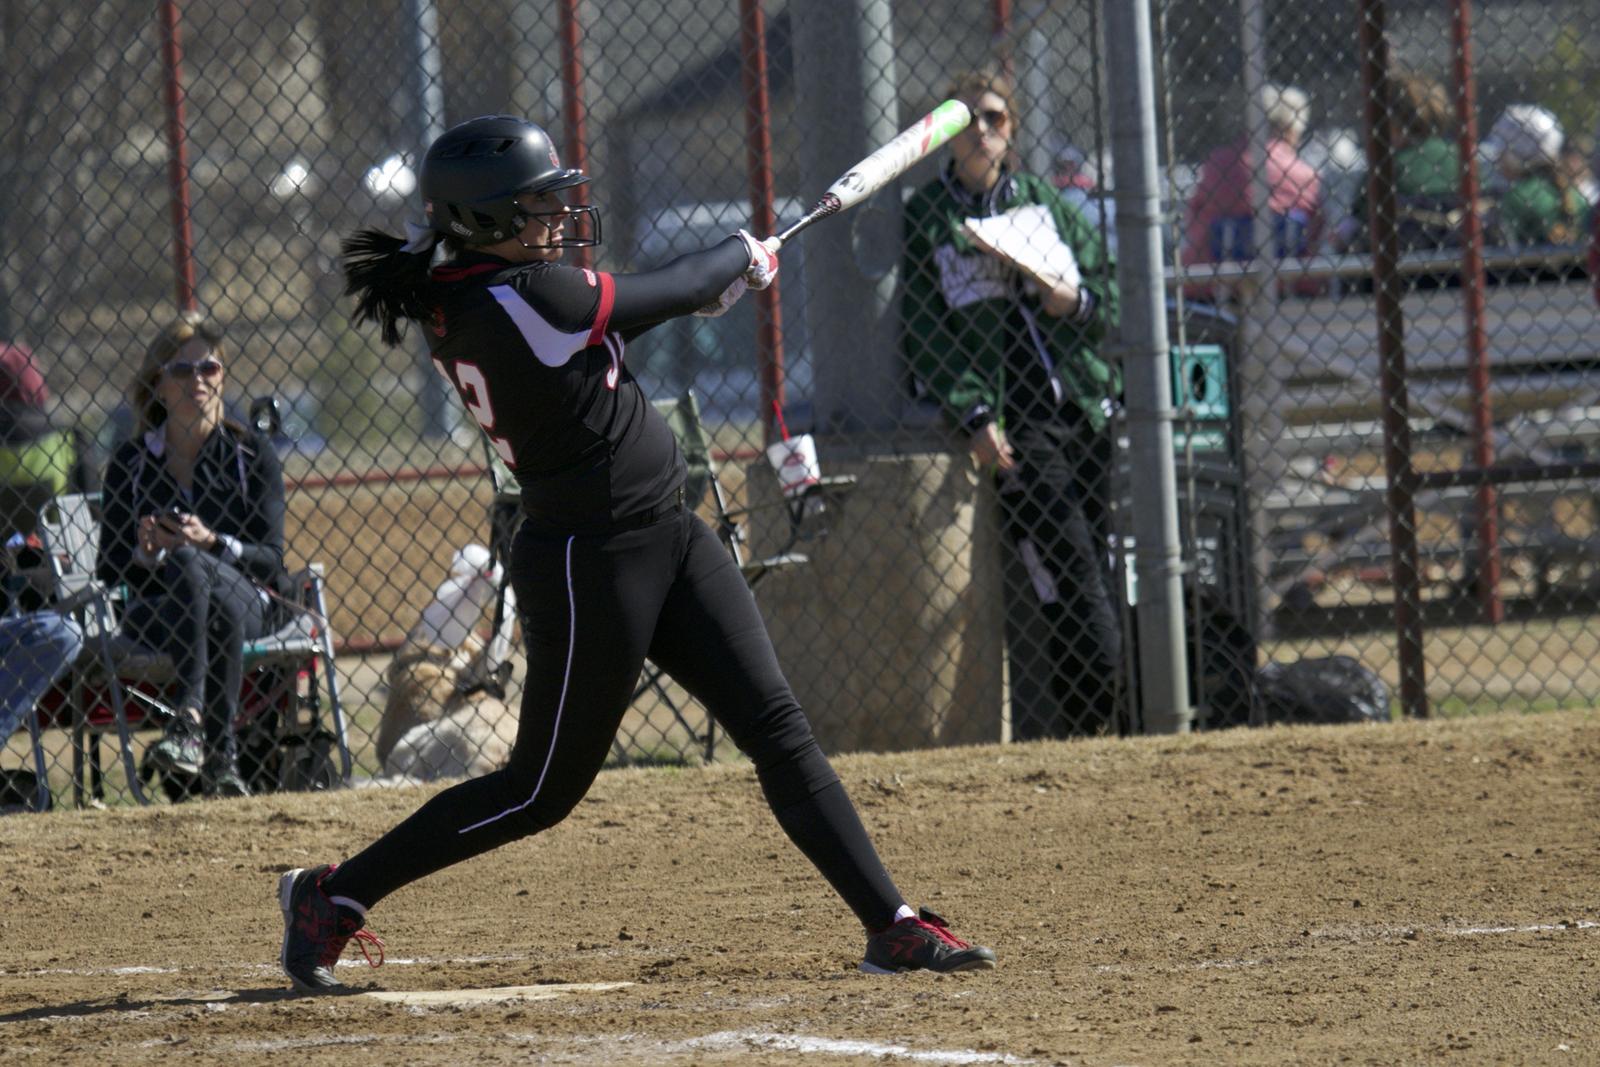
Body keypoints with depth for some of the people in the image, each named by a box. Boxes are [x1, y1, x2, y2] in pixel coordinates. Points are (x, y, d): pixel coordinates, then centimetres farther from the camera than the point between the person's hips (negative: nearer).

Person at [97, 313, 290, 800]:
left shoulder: (251, 454, 6)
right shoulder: (130, 462, 6)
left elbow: (271, 559, -2)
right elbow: (110, 569, 2)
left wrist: (212, 544, -20)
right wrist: (146, 555, -21)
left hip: (248, 602, 0)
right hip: (154, 610, 0)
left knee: (190, 565, -34)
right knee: (187, 567, -35)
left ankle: (191, 726, -47)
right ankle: (220, 752, -49)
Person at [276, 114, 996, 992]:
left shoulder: (450, 303, 4)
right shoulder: (524, 298, -23)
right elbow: (669, 294, -11)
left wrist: (718, 276, 9)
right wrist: (741, 257, 9)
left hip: (665, 538, 9)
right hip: (591, 565, -9)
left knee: (779, 731, 4)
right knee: (542, 790, 3)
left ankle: (890, 923, 4)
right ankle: (333, 895, 16)